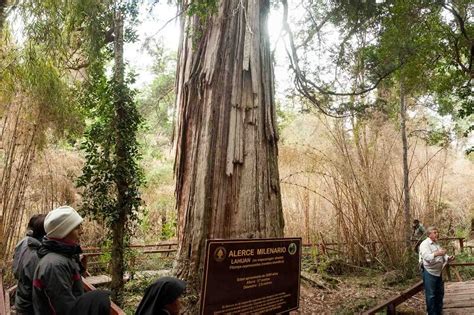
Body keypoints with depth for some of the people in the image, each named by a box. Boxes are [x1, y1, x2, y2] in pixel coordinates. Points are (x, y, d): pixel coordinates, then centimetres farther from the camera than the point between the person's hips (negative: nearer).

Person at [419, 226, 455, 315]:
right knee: (431, 295, -1)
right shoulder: (424, 244, -15)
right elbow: (426, 257, -28)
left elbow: (442, 255, 17)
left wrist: (448, 258, -5)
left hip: (438, 272, 9)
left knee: (440, 293, 19)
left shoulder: (436, 244, 13)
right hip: (429, 272, -9)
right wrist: (436, 253, -44)